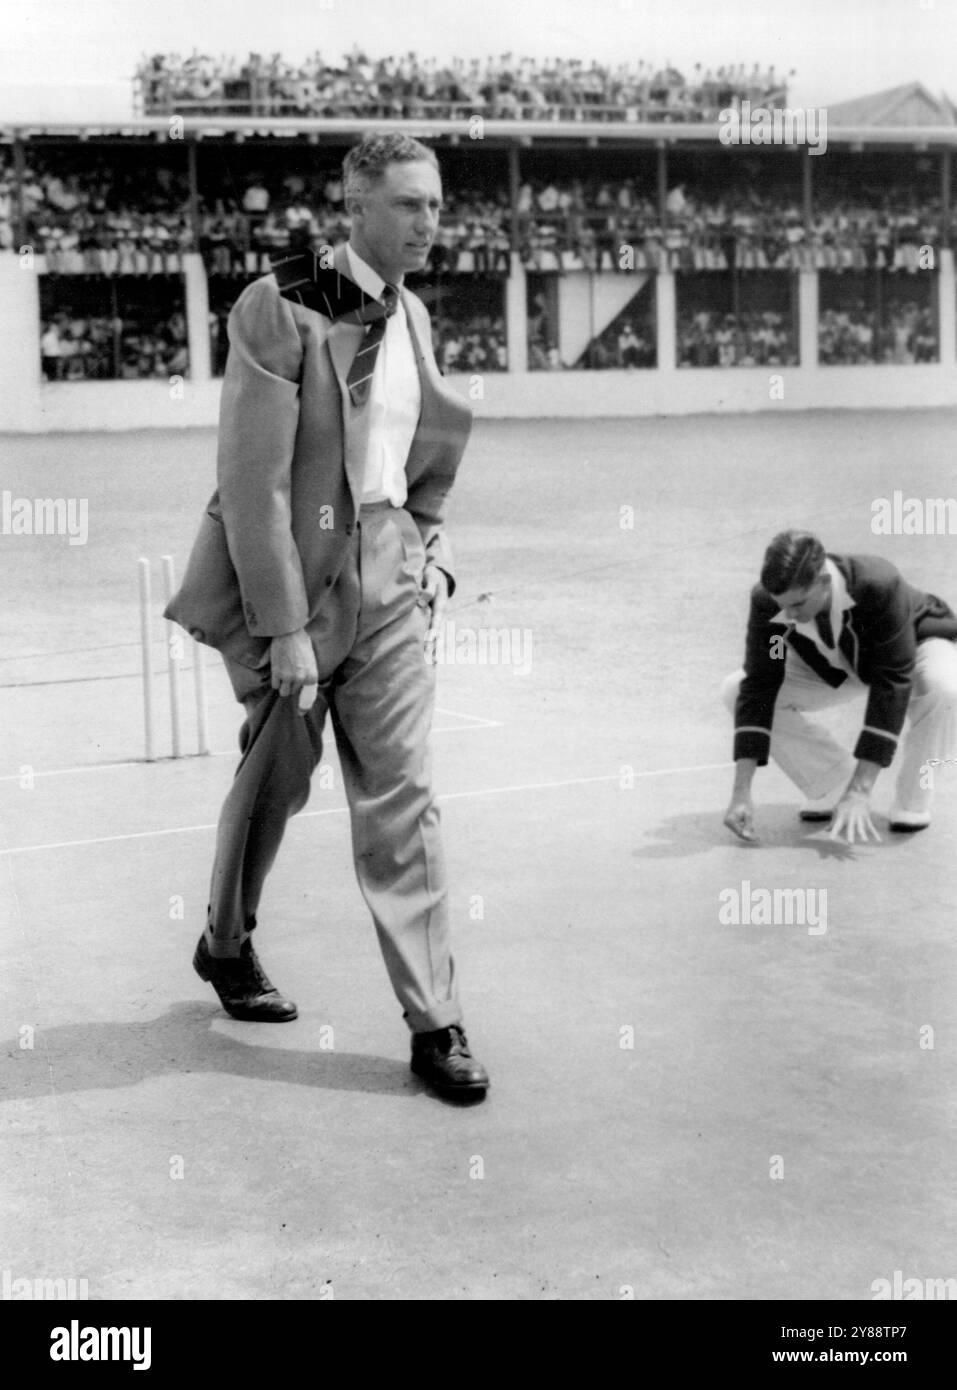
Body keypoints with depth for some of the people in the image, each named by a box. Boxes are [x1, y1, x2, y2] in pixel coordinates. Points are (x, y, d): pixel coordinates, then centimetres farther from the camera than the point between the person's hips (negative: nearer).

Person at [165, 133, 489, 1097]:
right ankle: (227, 945, 39)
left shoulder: (411, 315, 8)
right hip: (290, 567, -5)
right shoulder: (279, 310, -15)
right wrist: (285, 627, -20)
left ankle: (434, 1023, 4)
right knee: (276, 779, 12)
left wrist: (433, 555, 7)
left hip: (386, 573, 5)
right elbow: (252, 477, -19)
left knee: (401, 793, 1)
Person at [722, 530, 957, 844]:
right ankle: (832, 787, -1)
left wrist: (860, 792, -43)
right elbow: (758, 688, -26)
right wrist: (741, 793, -32)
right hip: (834, 667, 4)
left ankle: (912, 803, -12)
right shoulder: (767, 600, -30)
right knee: (737, 691, -17)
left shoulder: (879, 586, -42)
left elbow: (891, 688, -39)